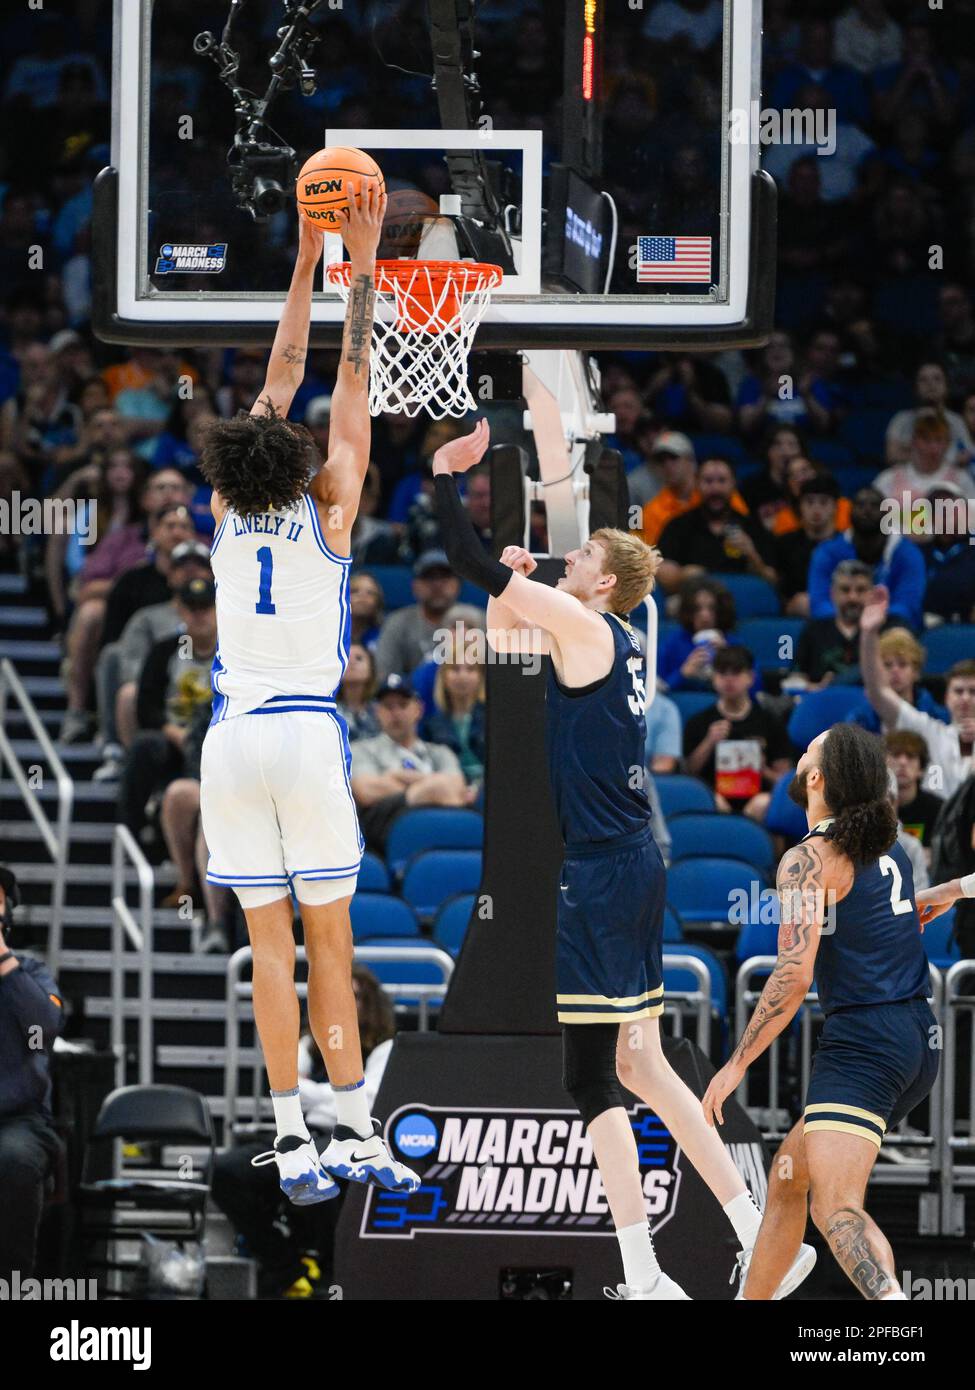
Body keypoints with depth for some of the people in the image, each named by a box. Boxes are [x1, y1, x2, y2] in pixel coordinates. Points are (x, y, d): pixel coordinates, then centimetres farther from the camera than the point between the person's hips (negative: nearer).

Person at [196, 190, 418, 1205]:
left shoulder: (227, 511, 6)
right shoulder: (326, 512, -3)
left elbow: (285, 372, 14)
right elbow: (352, 379, 2)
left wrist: (307, 260, 18)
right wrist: (362, 265, 5)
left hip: (233, 737, 3)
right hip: (306, 732, -3)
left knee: (270, 943, 1)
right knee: (328, 939, -1)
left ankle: (292, 1143, -4)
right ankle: (354, 1134, -4)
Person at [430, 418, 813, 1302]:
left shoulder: (582, 624, -11)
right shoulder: (614, 641, 14)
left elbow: (471, 564, -13)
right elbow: (505, 637, 30)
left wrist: (447, 474, -4)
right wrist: (513, 585, 14)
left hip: (603, 876, -9)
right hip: (635, 868, 9)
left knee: (593, 1077, -8)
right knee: (638, 1064, 15)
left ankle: (643, 1278, -11)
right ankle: (761, 1242, 15)